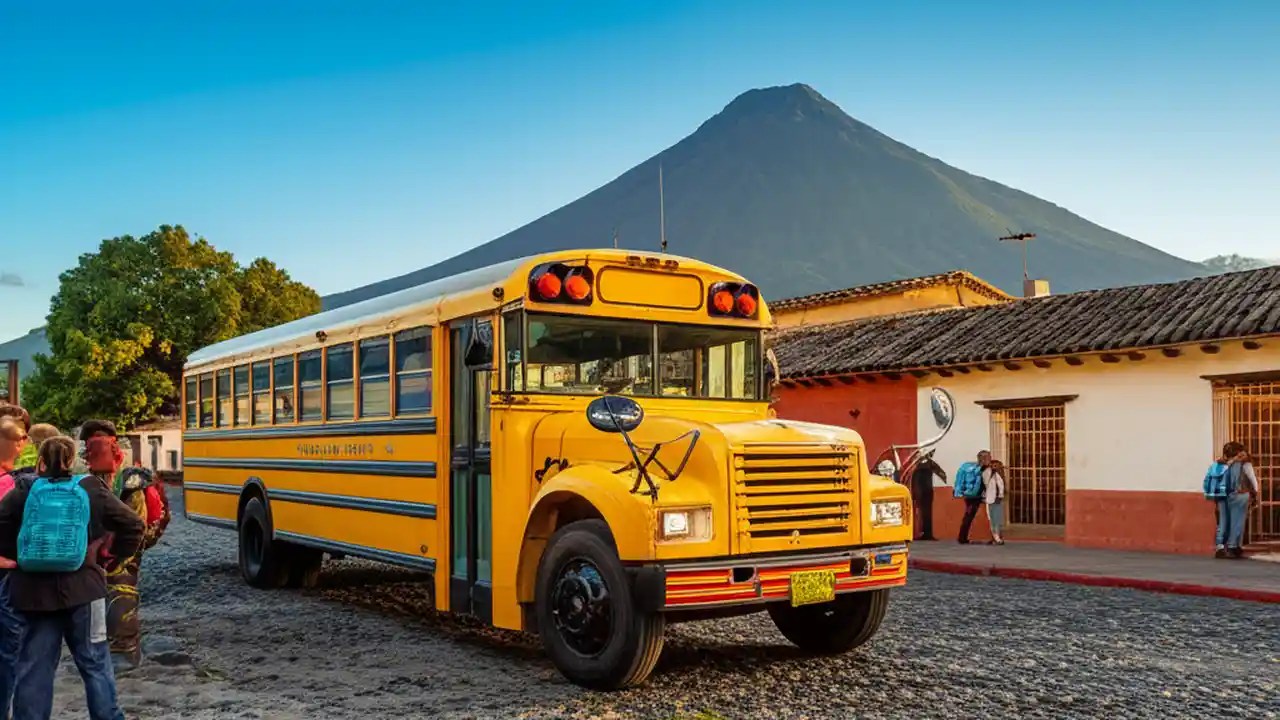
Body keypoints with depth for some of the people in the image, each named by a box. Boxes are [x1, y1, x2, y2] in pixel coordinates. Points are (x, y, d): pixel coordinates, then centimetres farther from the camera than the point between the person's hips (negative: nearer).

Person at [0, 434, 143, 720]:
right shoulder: (91, 490, -1)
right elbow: (132, 525, -2)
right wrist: (117, 553, 12)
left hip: (33, 592, 1)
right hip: (82, 588, -1)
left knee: (34, 666, 10)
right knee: (95, 662, 9)